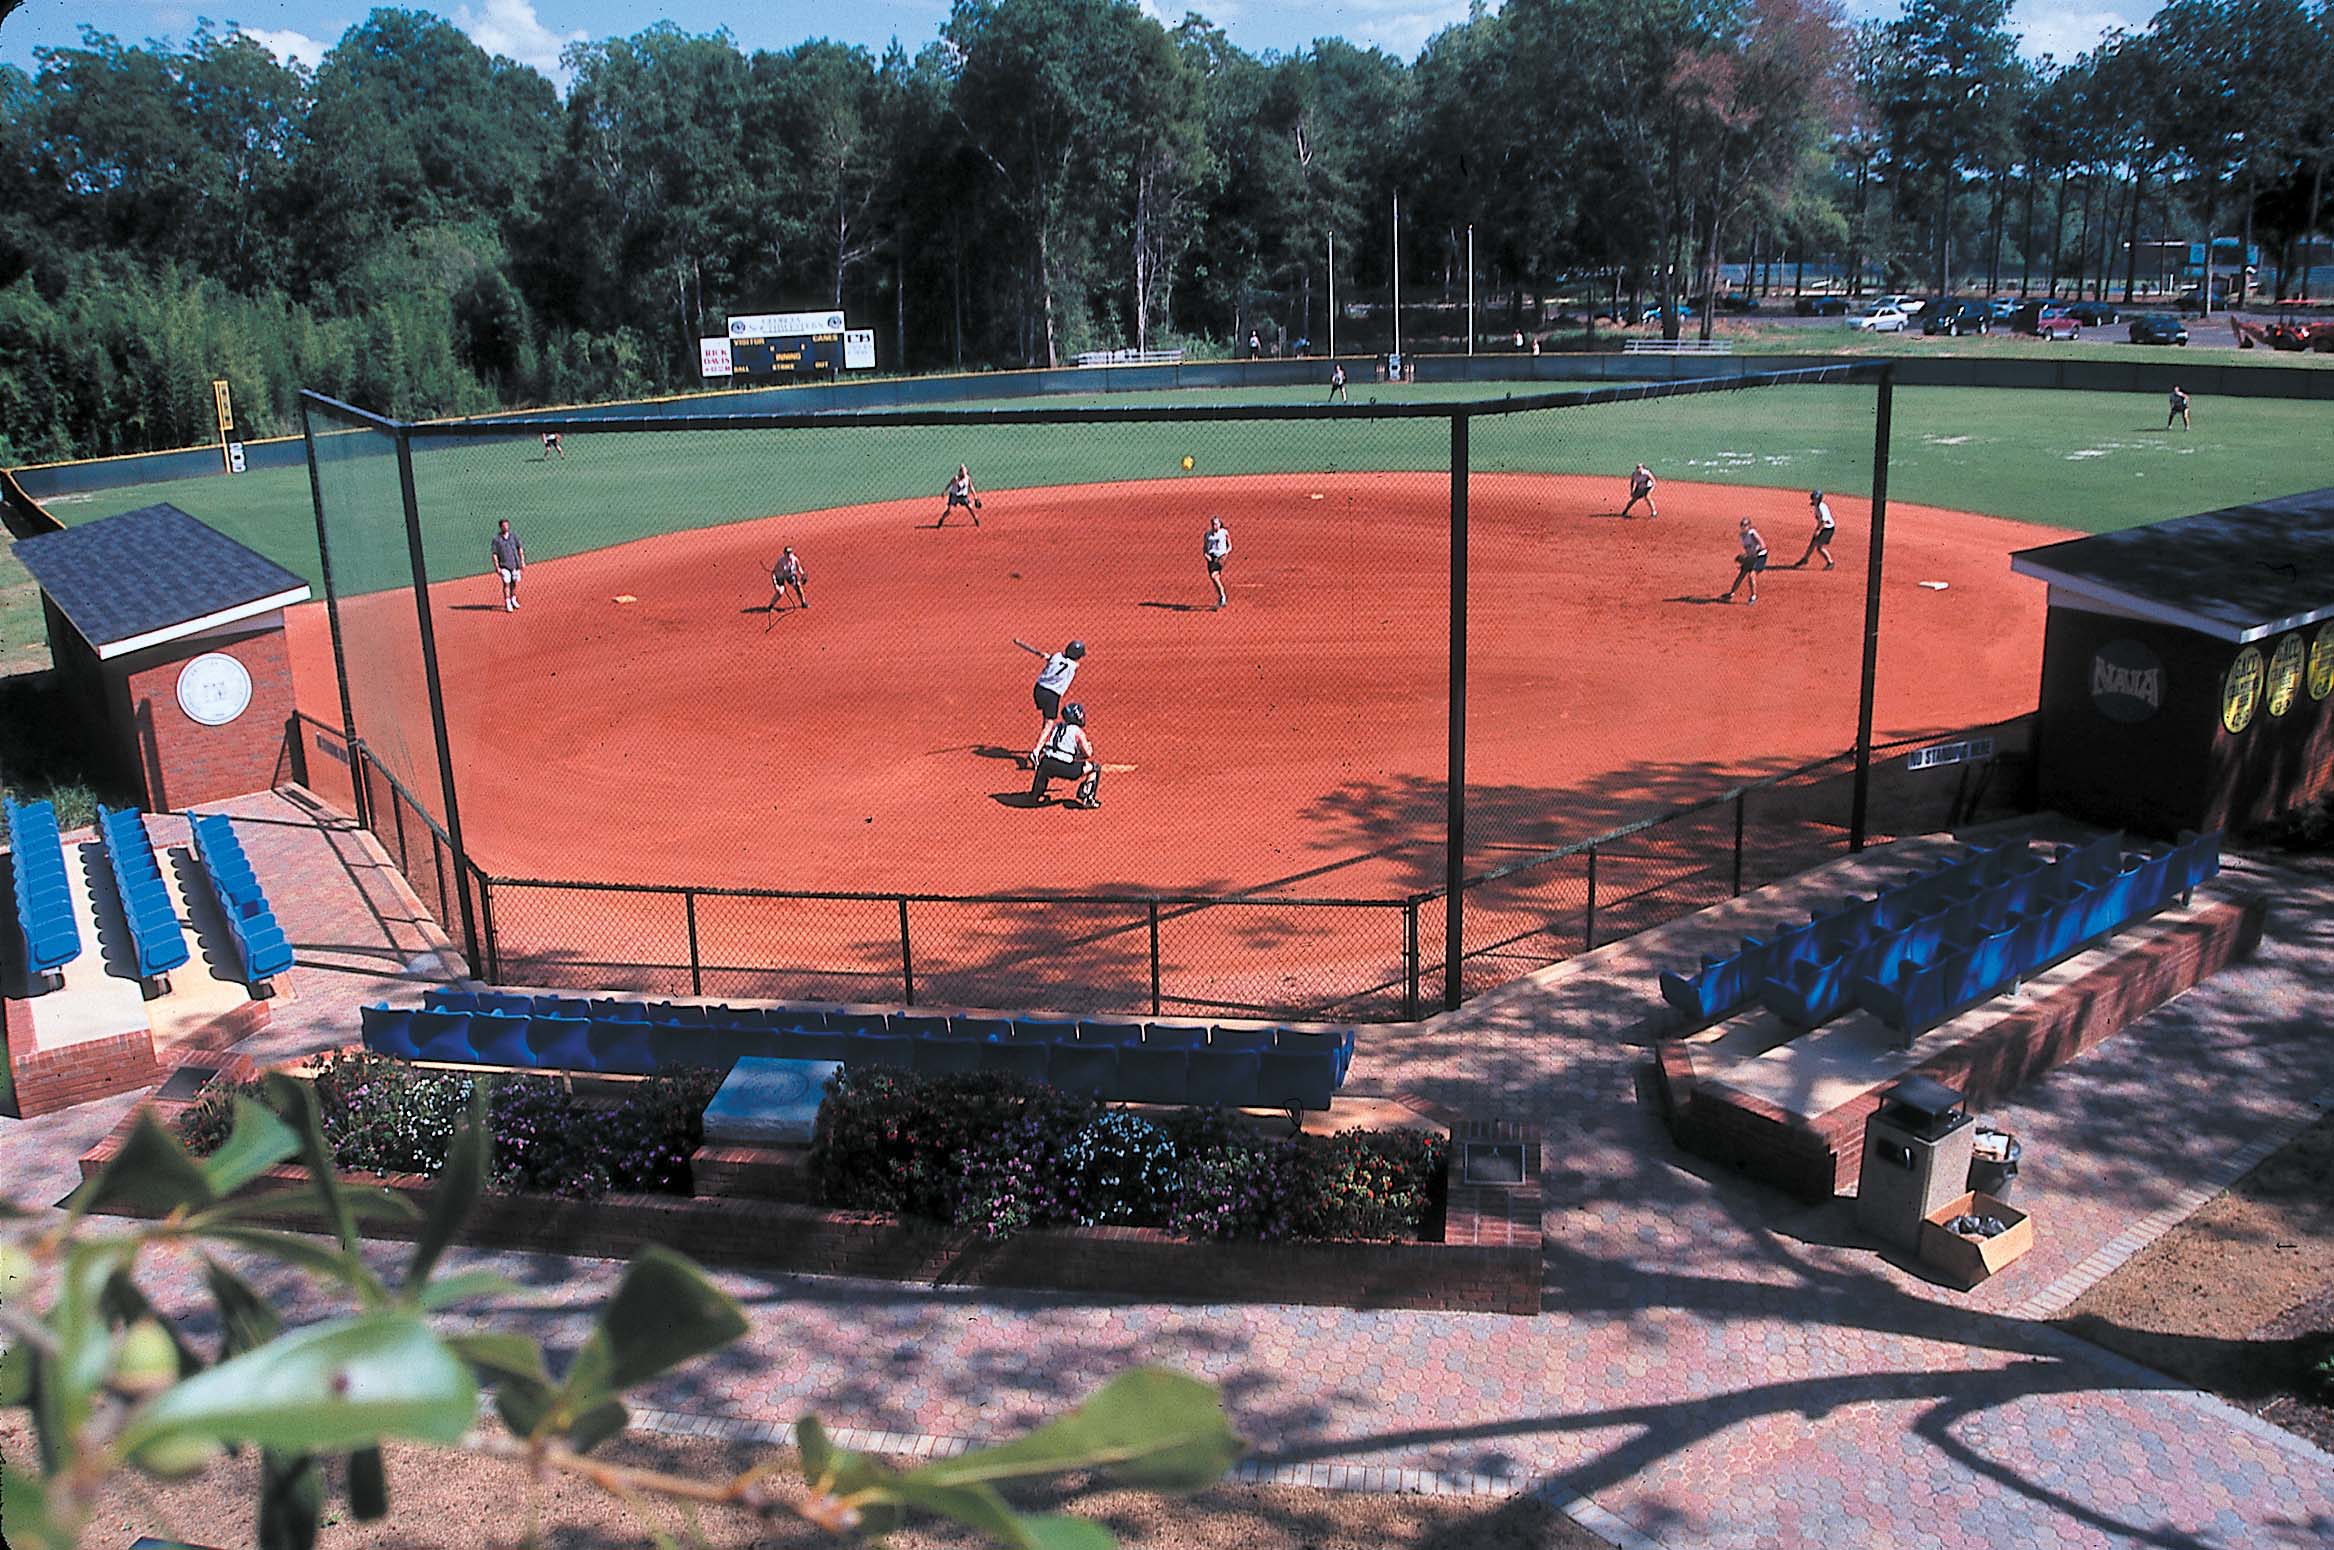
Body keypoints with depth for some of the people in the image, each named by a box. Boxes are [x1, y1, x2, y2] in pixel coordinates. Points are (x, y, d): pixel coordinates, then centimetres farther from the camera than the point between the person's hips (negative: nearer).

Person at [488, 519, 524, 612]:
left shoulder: (513, 536, 7)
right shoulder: (496, 539, -2)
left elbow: (520, 549, 9)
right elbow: (494, 554, -3)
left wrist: (522, 561, 1)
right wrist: (497, 567, -10)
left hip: (515, 564, 3)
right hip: (504, 565, -3)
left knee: (515, 583, 9)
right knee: (506, 583, -9)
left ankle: (513, 600, 30)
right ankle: (508, 604, -6)